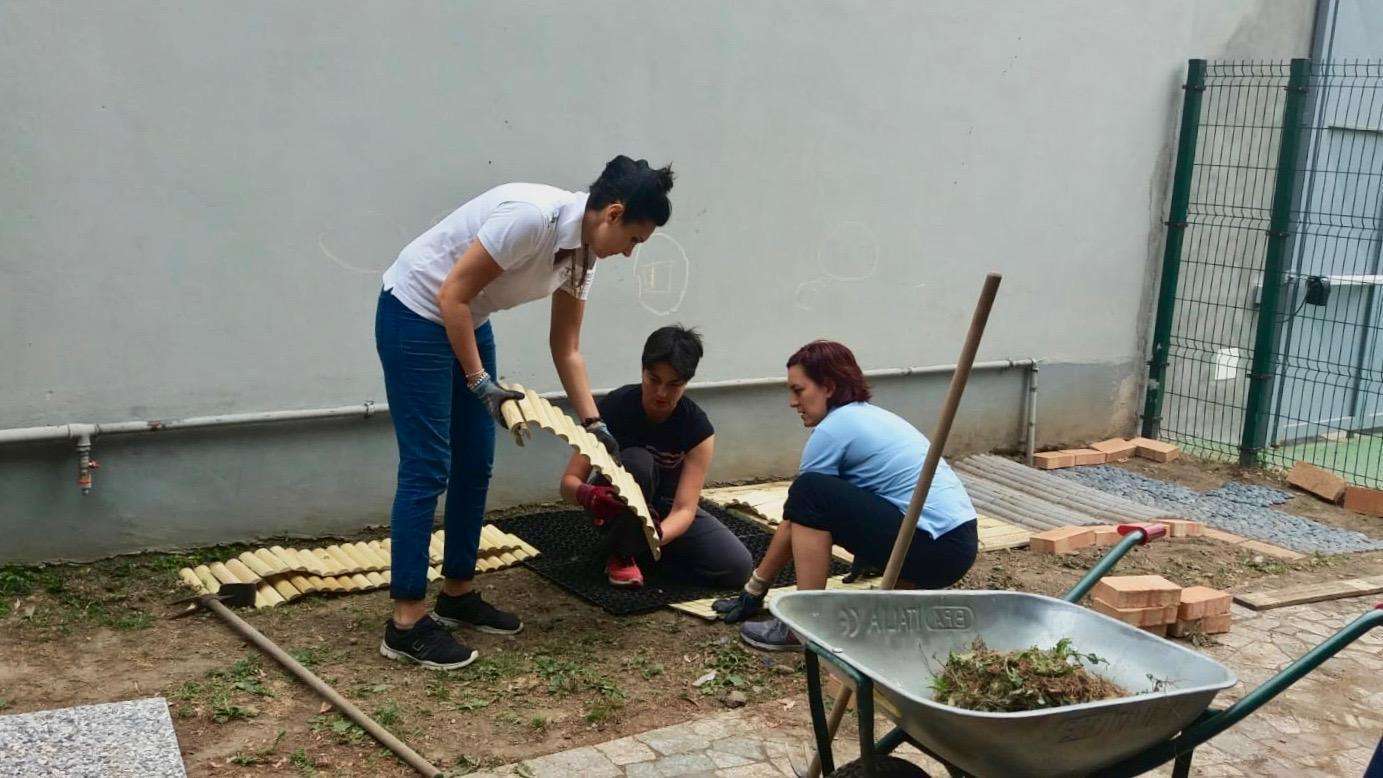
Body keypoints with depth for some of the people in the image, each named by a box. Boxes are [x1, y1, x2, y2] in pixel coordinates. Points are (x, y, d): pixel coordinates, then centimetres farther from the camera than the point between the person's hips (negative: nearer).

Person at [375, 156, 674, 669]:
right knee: (427, 469, -8)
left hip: (467, 321, 9)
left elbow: (565, 349, 6)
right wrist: (481, 382, -24)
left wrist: (594, 425, 2)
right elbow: (452, 294, -26)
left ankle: (458, 595, 24)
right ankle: (406, 623, -1)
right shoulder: (532, 216, -29)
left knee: (475, 465, 10)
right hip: (415, 313, -9)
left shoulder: (582, 253, -2)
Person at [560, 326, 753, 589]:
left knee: (737, 568, -20)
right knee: (637, 462, -36)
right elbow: (568, 481, -22)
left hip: (666, 511, 2)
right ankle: (623, 553, -14)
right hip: (618, 507, -2)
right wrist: (587, 495, -47)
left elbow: (685, 508, -28)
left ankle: (645, 549, 2)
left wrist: (657, 536, -51)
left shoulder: (698, 429, -20)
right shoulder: (613, 408, -22)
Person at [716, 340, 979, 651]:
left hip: (938, 551, -10)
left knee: (809, 493, -13)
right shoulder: (870, 415, 19)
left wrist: (753, 590, 8)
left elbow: (797, 517, -2)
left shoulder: (833, 429, -8)